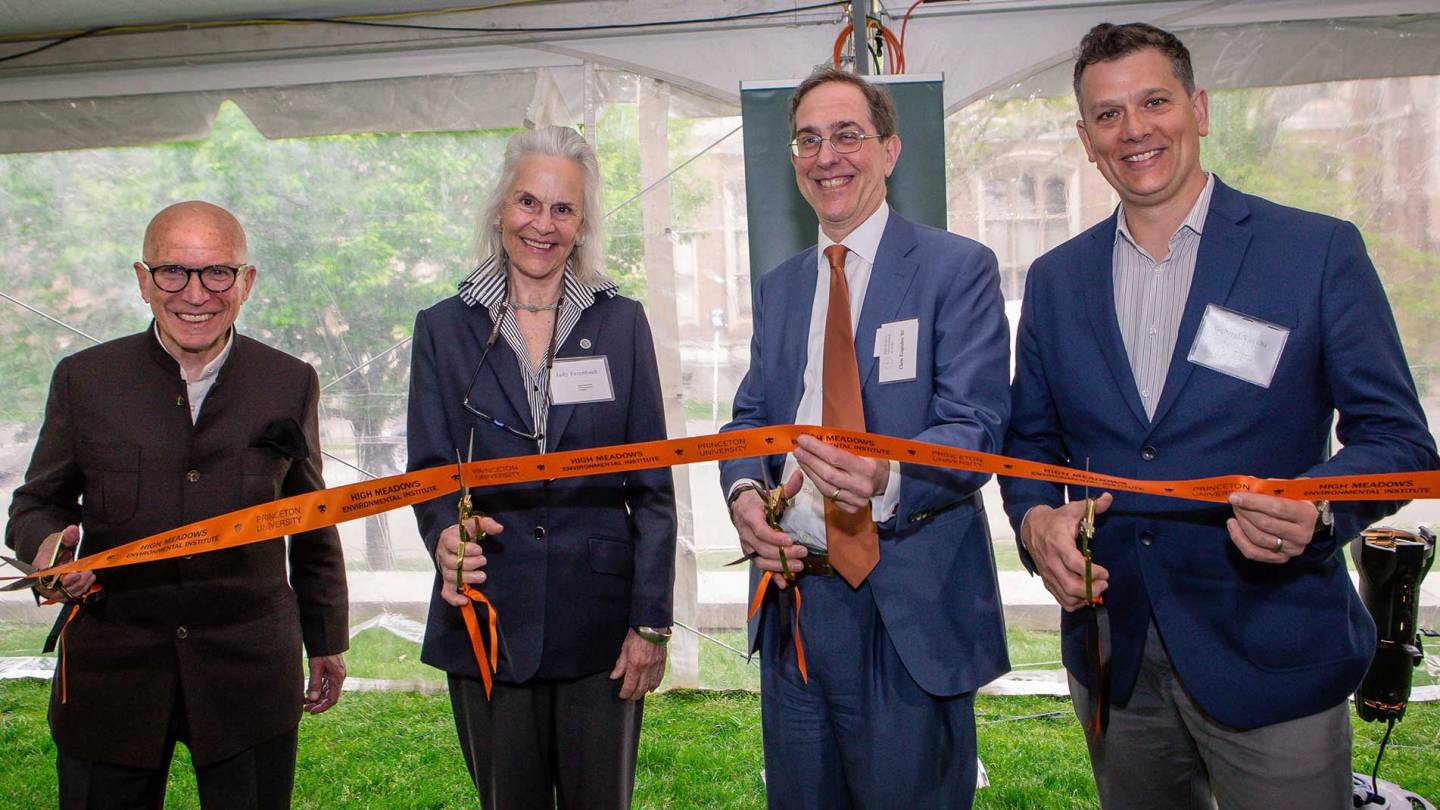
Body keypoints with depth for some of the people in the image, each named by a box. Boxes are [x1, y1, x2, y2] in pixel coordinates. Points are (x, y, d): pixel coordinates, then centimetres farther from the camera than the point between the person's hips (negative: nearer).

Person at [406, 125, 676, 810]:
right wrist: (445, 534, -22)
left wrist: (651, 622, -4)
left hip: (600, 616, 0)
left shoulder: (622, 322, 3)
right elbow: (430, 469, 1)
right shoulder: (444, 329, 4)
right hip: (489, 613, 1)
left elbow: (652, 484, 1)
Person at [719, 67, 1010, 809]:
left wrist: (887, 478, -35)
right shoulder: (777, 288, 13)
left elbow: (975, 427, -14)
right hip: (794, 597, 6)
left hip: (911, 607, -5)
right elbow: (750, 416, 12)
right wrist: (743, 491, -11)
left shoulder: (959, 268, -5)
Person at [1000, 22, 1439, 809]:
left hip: (1271, 657, -3)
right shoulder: (1055, 278, 6)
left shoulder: (1320, 251, -4)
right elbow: (1030, 438, 11)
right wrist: (1036, 520, -10)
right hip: (1113, 660, 4)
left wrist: (1317, 507, -24)